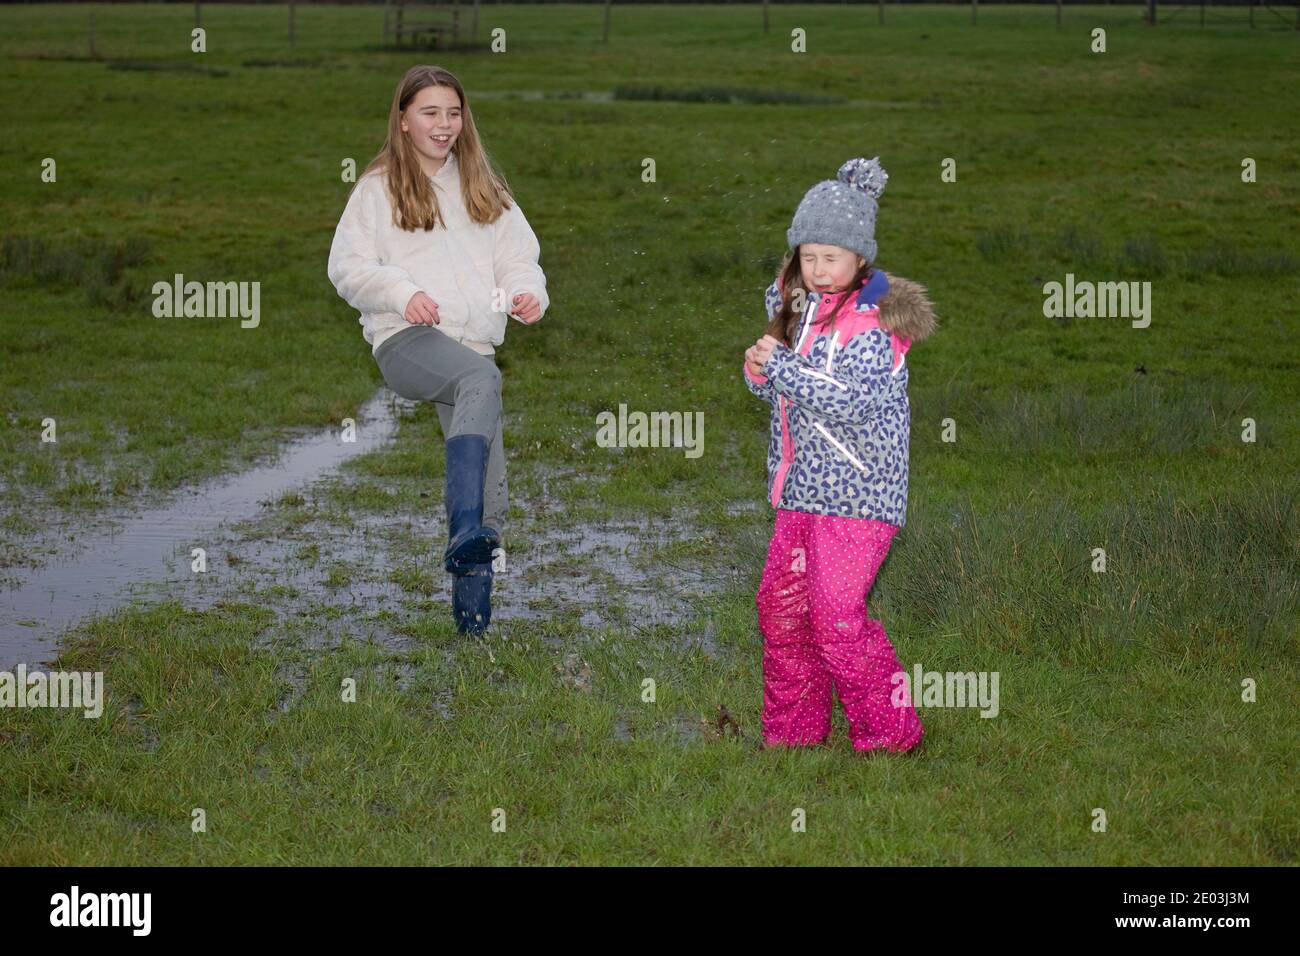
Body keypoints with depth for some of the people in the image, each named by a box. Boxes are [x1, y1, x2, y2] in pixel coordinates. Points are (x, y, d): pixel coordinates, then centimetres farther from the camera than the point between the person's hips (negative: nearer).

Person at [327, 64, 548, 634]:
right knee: (481, 378, -37)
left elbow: (518, 257, 18)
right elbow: (346, 266, 4)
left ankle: (473, 617, -5)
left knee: (489, 486, -8)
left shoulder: (484, 188, 23)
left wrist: (528, 292, -6)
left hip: (475, 345, 5)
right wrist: (403, 292, -14)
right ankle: (466, 530, -48)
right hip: (404, 339, -5)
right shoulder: (378, 187, 11)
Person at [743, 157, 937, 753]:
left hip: (856, 494, -8)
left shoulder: (872, 323, -14)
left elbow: (850, 401, -25)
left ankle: (889, 735, 5)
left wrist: (781, 363, -21)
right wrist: (759, 373, -1)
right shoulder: (796, 307, 11)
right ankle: (793, 731, 24)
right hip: (803, 488, 8)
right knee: (780, 606, 11)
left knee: (836, 618, -10)